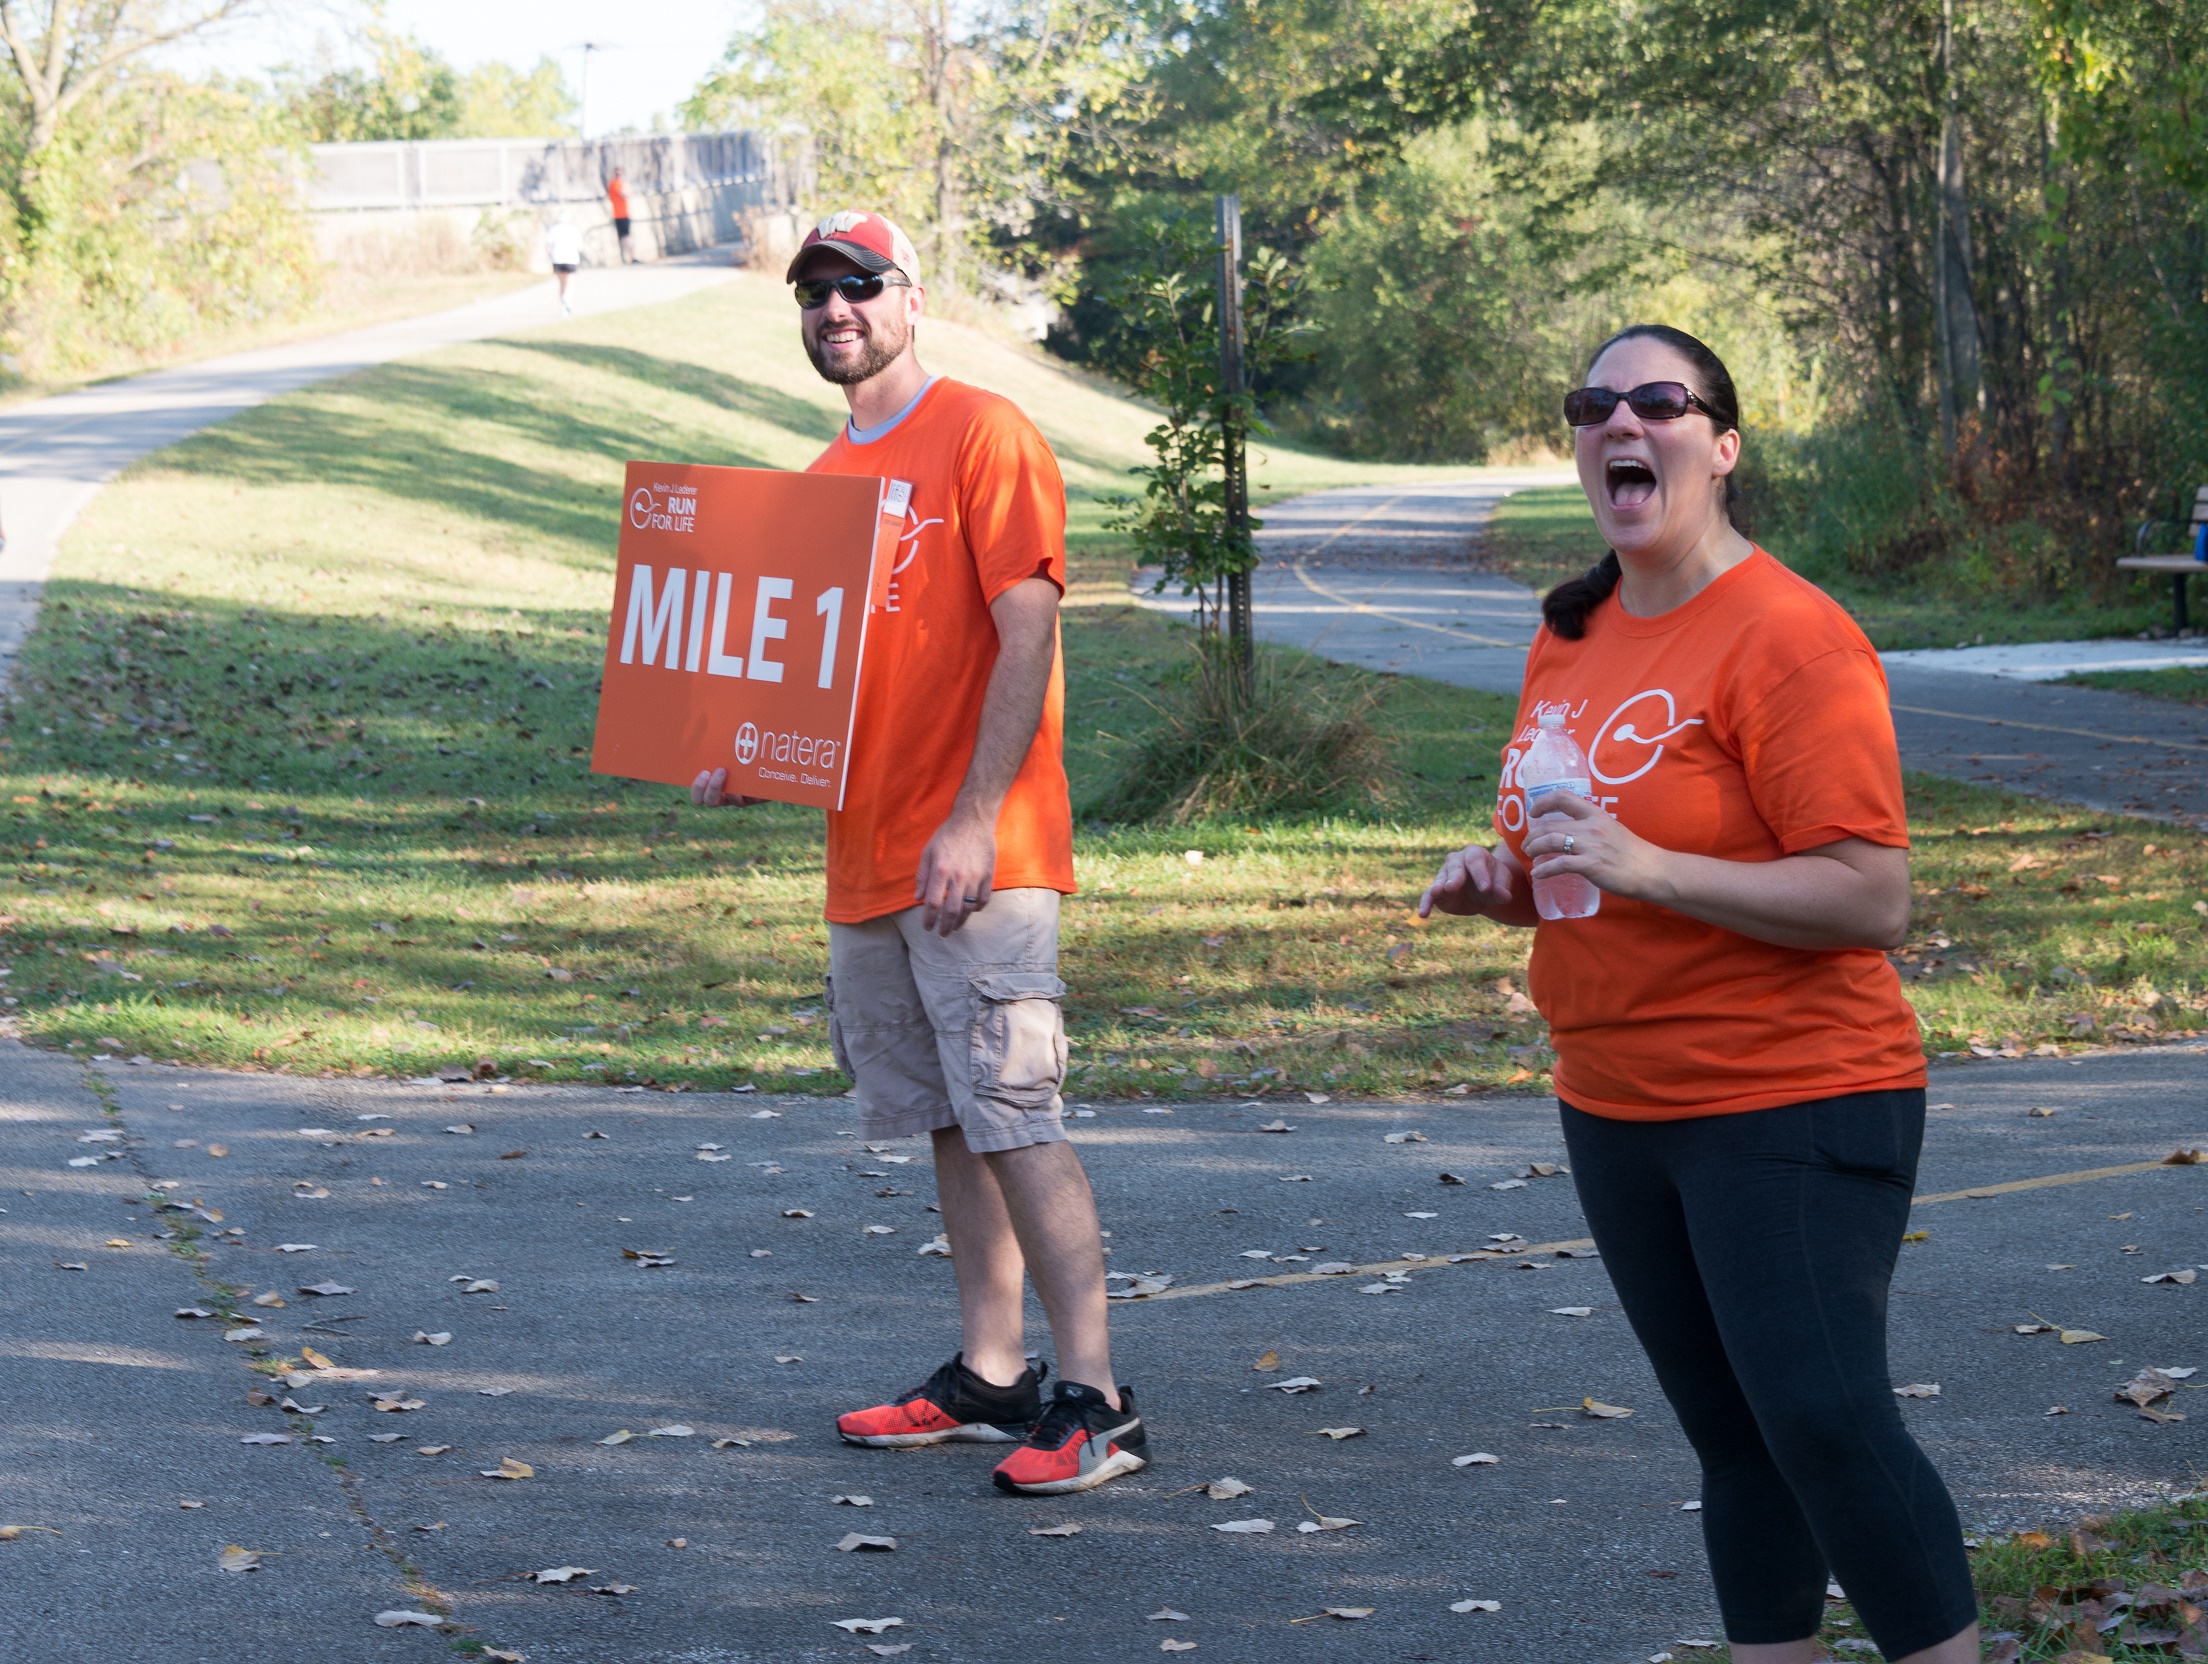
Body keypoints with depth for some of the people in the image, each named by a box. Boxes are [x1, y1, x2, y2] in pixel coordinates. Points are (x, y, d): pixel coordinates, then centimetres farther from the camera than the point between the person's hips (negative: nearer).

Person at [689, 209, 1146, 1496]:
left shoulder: (984, 435, -8)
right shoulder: (827, 478, 17)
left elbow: (1028, 636, -15)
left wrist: (973, 821, -21)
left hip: (979, 858, -8)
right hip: (866, 858, 8)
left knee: (1012, 1118, -12)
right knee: (948, 1123, 12)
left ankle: (1096, 1400, -10)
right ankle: (991, 1375, 20)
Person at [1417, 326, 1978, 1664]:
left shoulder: (1790, 638, -14)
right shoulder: (1574, 638, 11)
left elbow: (1872, 902, -20)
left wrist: (1646, 867, -26)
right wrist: (1504, 881, 3)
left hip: (1791, 1110, -8)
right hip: (1617, 1106, 8)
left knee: (1826, 1421, -13)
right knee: (1736, 1439, 12)